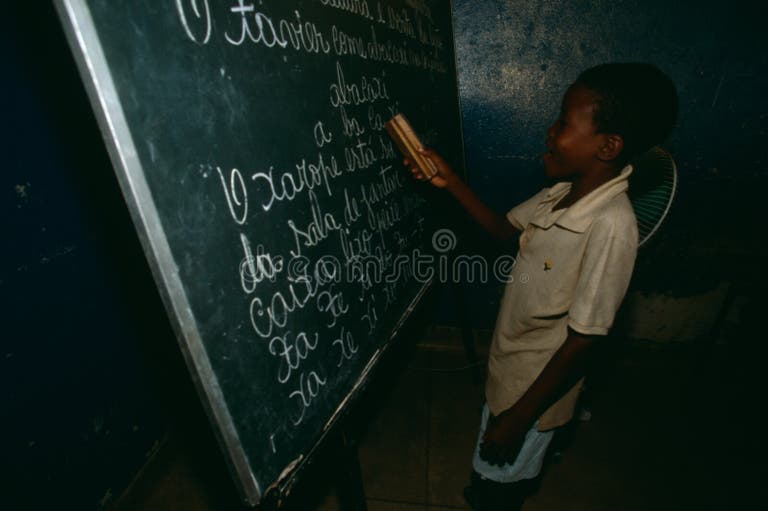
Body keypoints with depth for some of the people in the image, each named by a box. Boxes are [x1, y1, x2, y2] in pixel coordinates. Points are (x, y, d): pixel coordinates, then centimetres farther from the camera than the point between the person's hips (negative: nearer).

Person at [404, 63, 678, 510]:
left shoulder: (611, 224, -32)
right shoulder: (562, 192, -8)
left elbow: (583, 340, -27)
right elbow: (505, 228, 9)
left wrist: (519, 417, -19)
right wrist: (450, 182, -1)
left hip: (538, 386, -7)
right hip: (509, 364, 7)